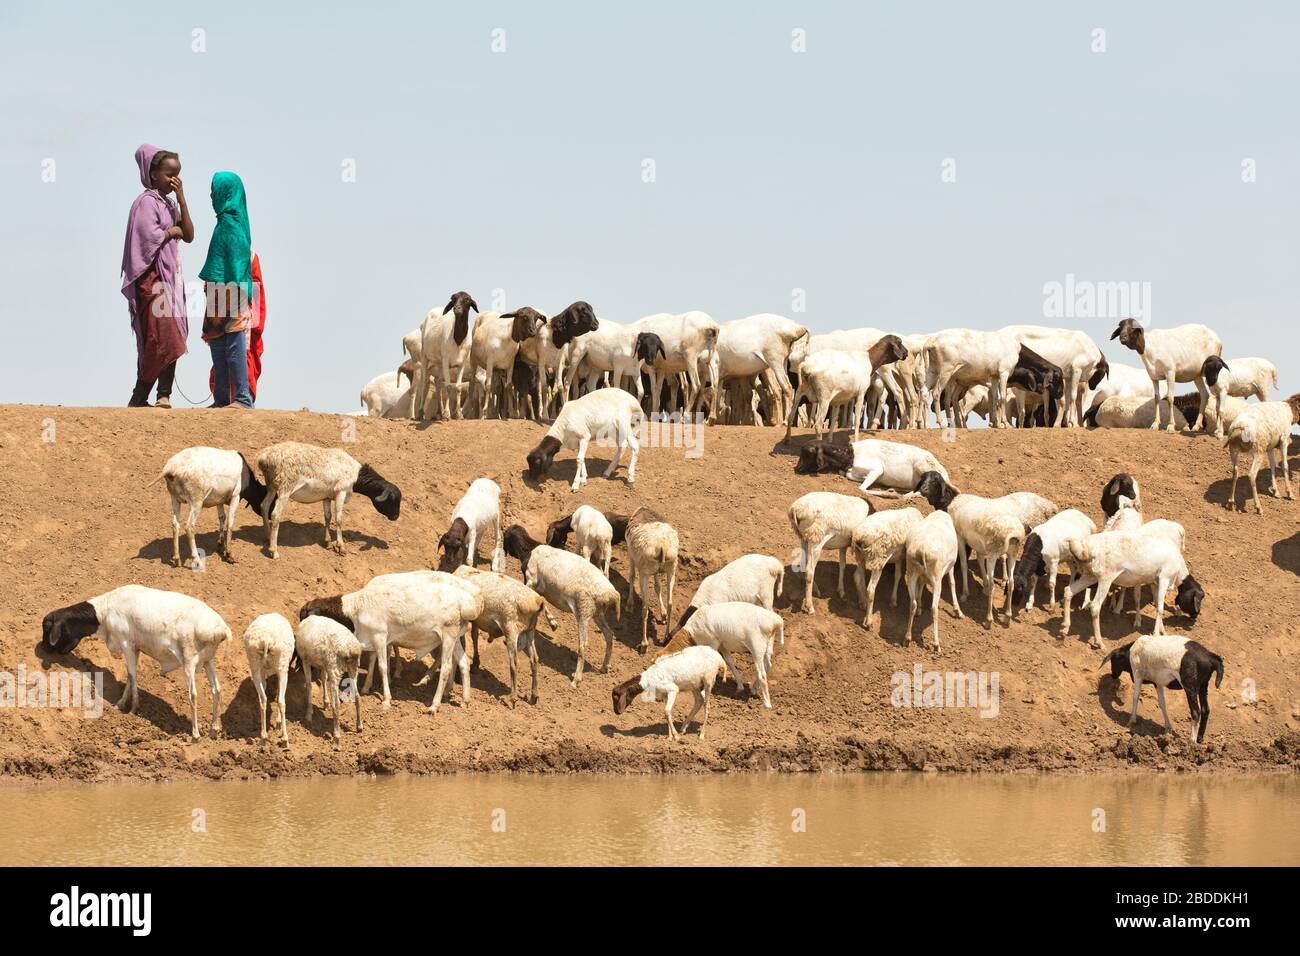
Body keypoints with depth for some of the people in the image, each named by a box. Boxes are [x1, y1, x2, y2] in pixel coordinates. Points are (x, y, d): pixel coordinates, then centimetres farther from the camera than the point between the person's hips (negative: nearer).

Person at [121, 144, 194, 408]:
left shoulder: (168, 204, 18)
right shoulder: (146, 202, -8)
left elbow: (189, 236, 11)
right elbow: (149, 236, -21)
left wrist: (181, 199, 3)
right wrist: (173, 231, -3)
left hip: (171, 277, 9)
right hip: (153, 278, -9)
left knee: (170, 342, 2)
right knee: (164, 339, -14)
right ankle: (138, 399, -11)